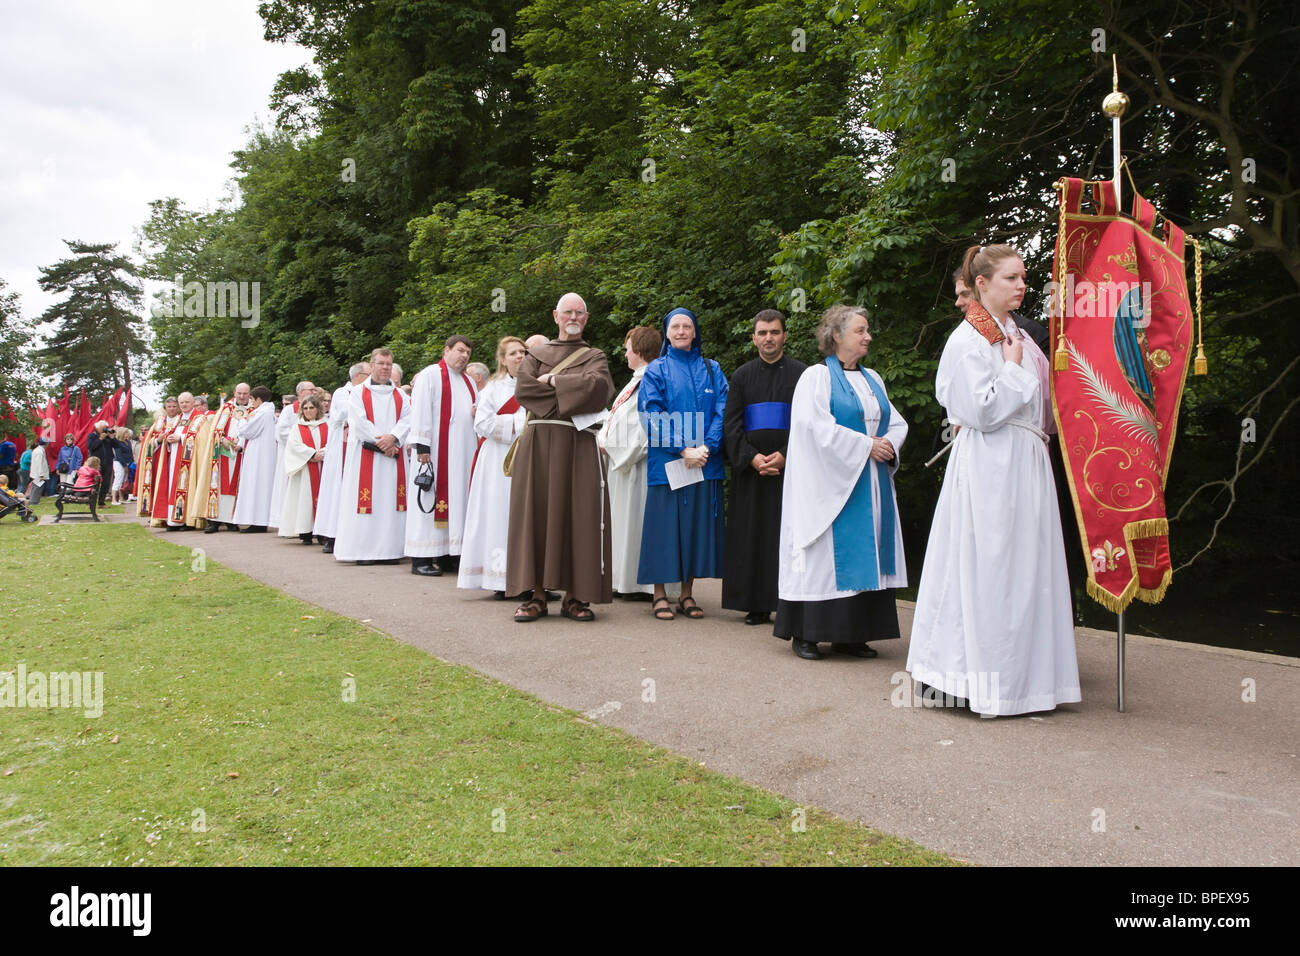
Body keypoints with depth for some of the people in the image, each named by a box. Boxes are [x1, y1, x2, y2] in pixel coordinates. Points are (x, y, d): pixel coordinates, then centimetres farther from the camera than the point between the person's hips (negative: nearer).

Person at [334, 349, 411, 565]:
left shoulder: (400, 395, 16)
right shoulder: (359, 392, 6)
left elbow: (407, 419, 3)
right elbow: (359, 422, -5)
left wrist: (393, 438, -15)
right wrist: (381, 444, -13)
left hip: (394, 455, 3)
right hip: (366, 455, -3)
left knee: (391, 500, 0)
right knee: (368, 501, -6)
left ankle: (390, 549, 2)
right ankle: (364, 551, -3)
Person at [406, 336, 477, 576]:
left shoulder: (467, 381, 21)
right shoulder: (430, 375, 0)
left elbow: (475, 411, 29)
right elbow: (420, 411, -8)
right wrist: (421, 446, -16)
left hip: (463, 452, 7)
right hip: (436, 451, -7)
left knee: (457, 499, 5)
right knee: (430, 501, -7)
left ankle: (448, 555, 10)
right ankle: (421, 558, -4)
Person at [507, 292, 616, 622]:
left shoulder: (594, 357, 15)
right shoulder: (536, 354, 17)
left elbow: (598, 385, -8)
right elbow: (522, 389, -2)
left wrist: (552, 380, -4)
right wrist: (570, 397, -7)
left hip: (578, 445, -1)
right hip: (539, 443, 1)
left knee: (578, 514, -5)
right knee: (536, 513, -3)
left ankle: (575, 596, 1)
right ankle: (537, 594, 1)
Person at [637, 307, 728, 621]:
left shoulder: (712, 370, 13)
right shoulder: (656, 370, 5)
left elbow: (721, 412, 4)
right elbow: (652, 416, -5)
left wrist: (706, 447, -12)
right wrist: (684, 450, -15)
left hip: (706, 462, 3)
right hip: (666, 462, -2)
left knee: (696, 525, 4)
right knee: (665, 523, -2)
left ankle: (687, 593, 12)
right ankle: (660, 594, 7)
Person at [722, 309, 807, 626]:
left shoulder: (801, 373, 4)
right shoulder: (742, 375, 11)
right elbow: (731, 424, 5)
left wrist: (785, 455, -13)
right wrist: (752, 457, -10)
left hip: (790, 466, -2)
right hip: (751, 469, 2)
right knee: (753, 536, 3)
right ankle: (758, 605, 10)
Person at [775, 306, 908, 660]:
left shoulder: (872, 379, 18)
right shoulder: (816, 377, -3)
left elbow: (897, 422, 17)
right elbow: (819, 428, -15)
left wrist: (889, 444, -5)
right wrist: (866, 446, -15)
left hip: (871, 484, 7)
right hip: (832, 482, -7)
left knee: (864, 555, 5)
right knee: (828, 552, -7)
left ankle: (850, 635, 11)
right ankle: (805, 634, 1)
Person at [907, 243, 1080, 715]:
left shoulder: (1017, 335, 17)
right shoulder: (968, 340, -9)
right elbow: (982, 411, -17)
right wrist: (1013, 369, -9)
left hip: (1026, 464, 9)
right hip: (990, 468, -9)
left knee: (1026, 566, 10)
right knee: (989, 566, -5)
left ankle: (1023, 672, 19)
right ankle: (985, 679, 5)